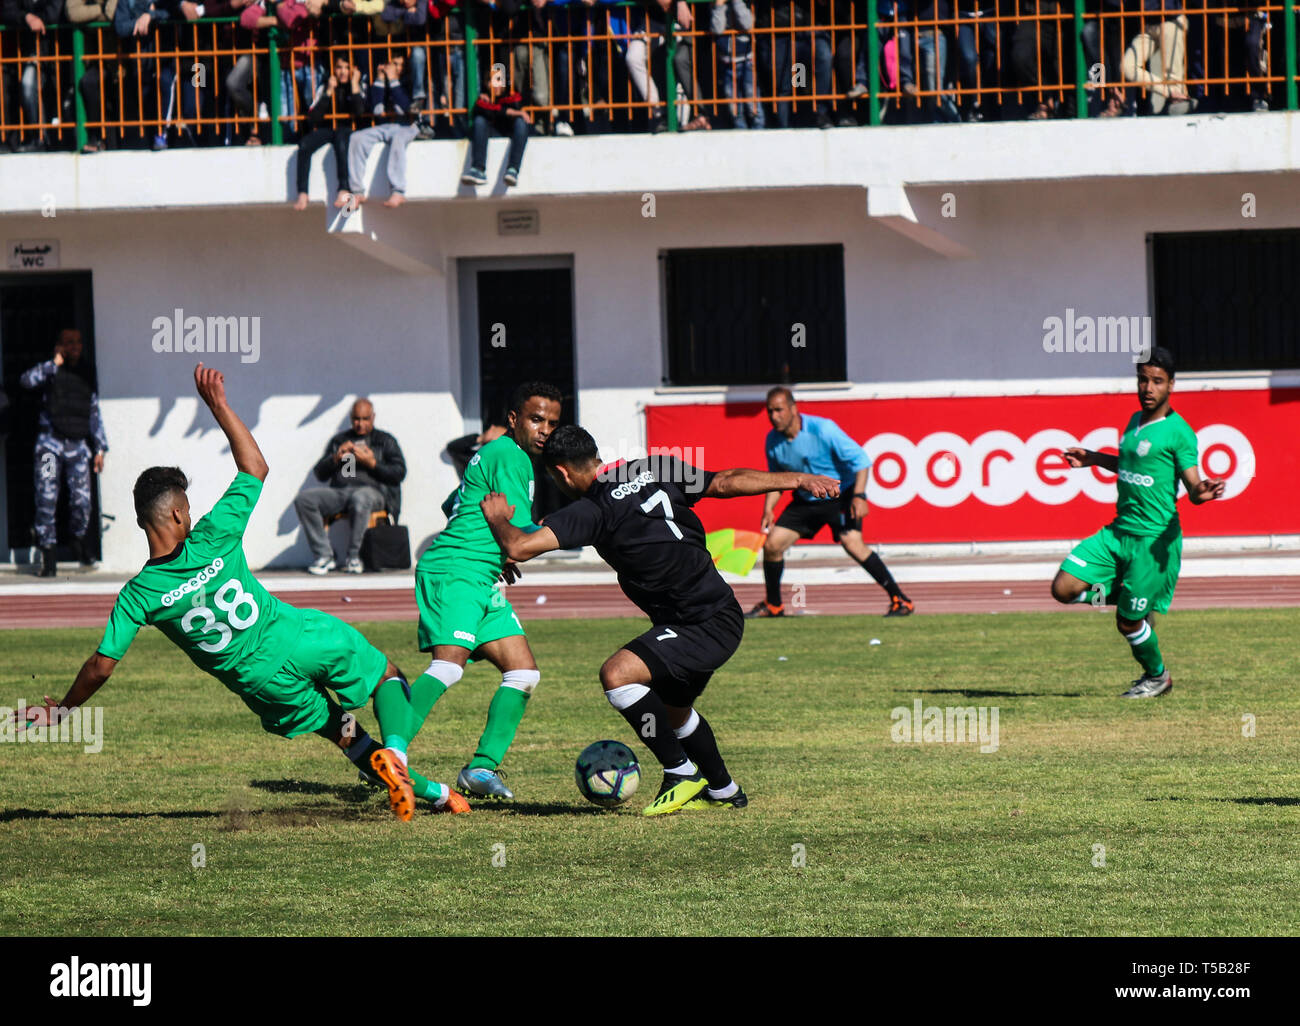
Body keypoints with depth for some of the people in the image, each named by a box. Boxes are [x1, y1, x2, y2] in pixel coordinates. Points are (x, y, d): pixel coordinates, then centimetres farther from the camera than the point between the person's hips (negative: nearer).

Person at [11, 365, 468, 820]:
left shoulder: (136, 597, -12)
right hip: (305, 639, -2)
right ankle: (395, 753, -8)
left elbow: (100, 668, -11)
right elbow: (255, 469, -3)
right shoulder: (213, 540, -16)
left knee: (340, 730, 23)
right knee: (389, 676, 19)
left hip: (260, 678, 2)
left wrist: (63, 708, 6)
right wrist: (219, 406, 1)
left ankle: (430, 791, 16)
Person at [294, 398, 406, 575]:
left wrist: (372, 463, -8)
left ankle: (353, 557, -29)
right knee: (304, 498, -23)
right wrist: (336, 458, 0)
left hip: (372, 490, -4)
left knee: (360, 499, -42)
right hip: (338, 492, 4)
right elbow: (319, 474, 18)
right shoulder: (338, 440, 25)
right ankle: (324, 556, -23)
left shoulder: (385, 441, 17)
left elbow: (399, 473, 5)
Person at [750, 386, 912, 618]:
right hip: (805, 501, 6)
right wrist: (768, 508, -3)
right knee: (772, 543, -1)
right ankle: (773, 605, 20)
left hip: (840, 495, -6)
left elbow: (860, 458, -20)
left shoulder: (822, 430, -24)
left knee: (852, 543, -26)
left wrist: (859, 496, -30)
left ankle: (899, 599, -20)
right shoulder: (773, 441, -6)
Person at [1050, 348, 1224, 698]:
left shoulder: (1178, 432, -12)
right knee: (1063, 588, -7)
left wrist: (1202, 492, -37)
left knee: (1129, 622, 1)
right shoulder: (1135, 422, 11)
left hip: (1153, 538, -7)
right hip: (1118, 532, 7)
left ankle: (1157, 676, 27)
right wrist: (1094, 459, 26)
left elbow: (1193, 486, -15)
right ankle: (1119, 594, 18)